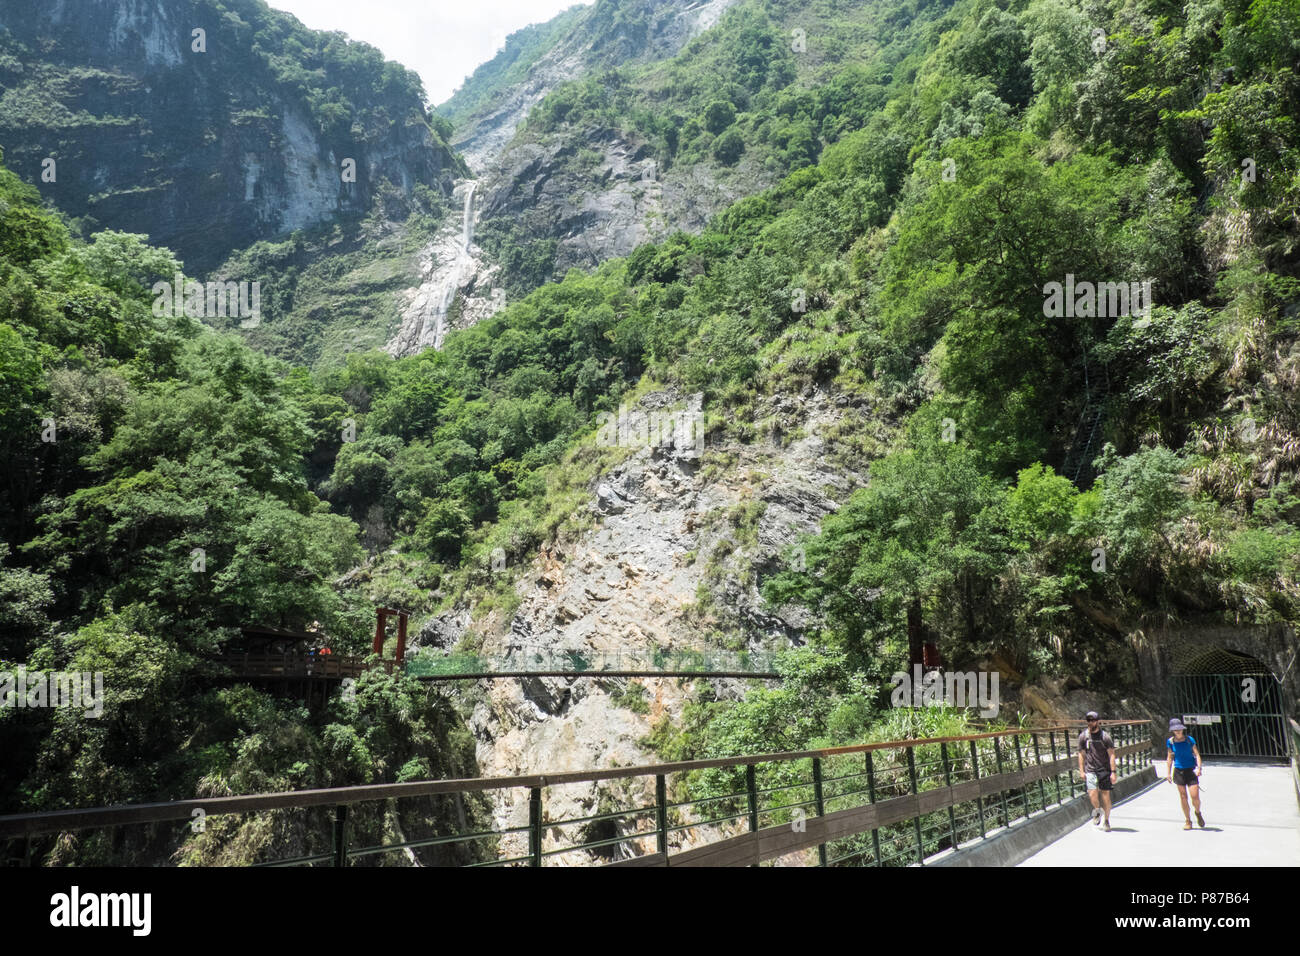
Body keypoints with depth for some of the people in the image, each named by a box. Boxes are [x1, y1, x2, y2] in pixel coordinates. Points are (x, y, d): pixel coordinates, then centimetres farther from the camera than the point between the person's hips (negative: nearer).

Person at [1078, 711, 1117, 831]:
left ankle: (1107, 821, 18)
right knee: (1092, 793, -14)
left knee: (1105, 795, 1)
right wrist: (1081, 771, 6)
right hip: (1090, 770, 1)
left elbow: (1112, 755, -5)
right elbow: (1081, 754, 10)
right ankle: (1097, 811, 17)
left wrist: (1113, 772, -10)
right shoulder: (1083, 736, 2)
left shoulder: (1105, 736, -6)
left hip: (1104, 770, -1)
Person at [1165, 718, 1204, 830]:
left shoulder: (1189, 739, -4)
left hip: (1191, 770, -1)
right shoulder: (1171, 742, 2)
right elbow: (1170, 758, 10)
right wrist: (1168, 773, 8)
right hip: (1178, 771, 1)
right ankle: (1187, 821, 17)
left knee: (1195, 797, -7)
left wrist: (1199, 768, -18)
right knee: (1183, 797, 3)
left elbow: (1197, 754, -4)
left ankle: (1198, 813, 25)